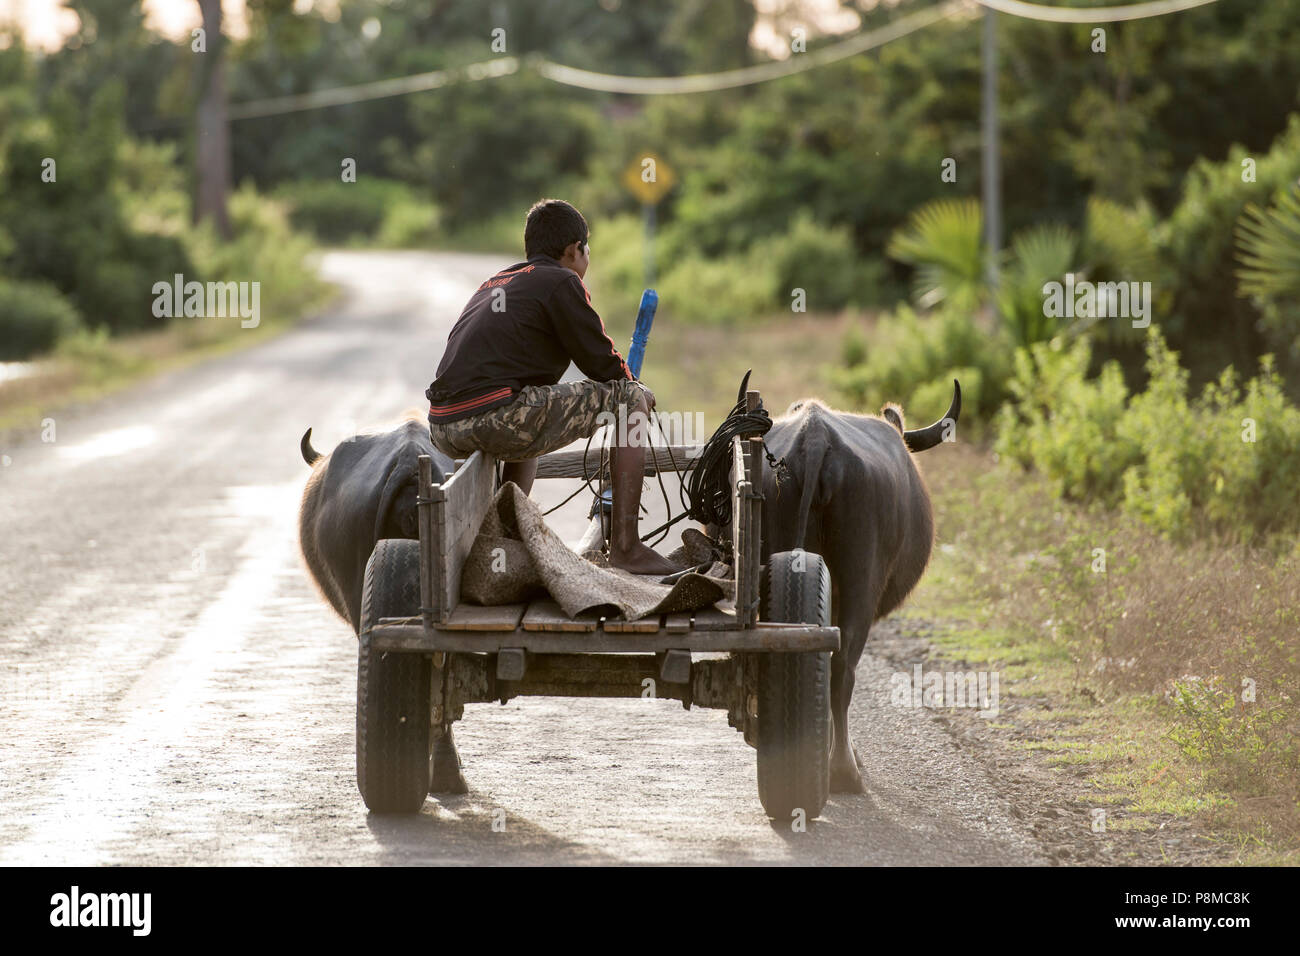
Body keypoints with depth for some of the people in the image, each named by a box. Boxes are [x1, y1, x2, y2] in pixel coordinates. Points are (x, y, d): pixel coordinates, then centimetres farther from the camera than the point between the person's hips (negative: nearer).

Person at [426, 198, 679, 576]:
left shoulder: (493, 285, 29)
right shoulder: (561, 282, 3)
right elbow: (602, 363, 3)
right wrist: (640, 392, 26)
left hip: (444, 431, 9)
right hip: (495, 420, -9)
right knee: (630, 399, 3)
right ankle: (625, 545, -2)